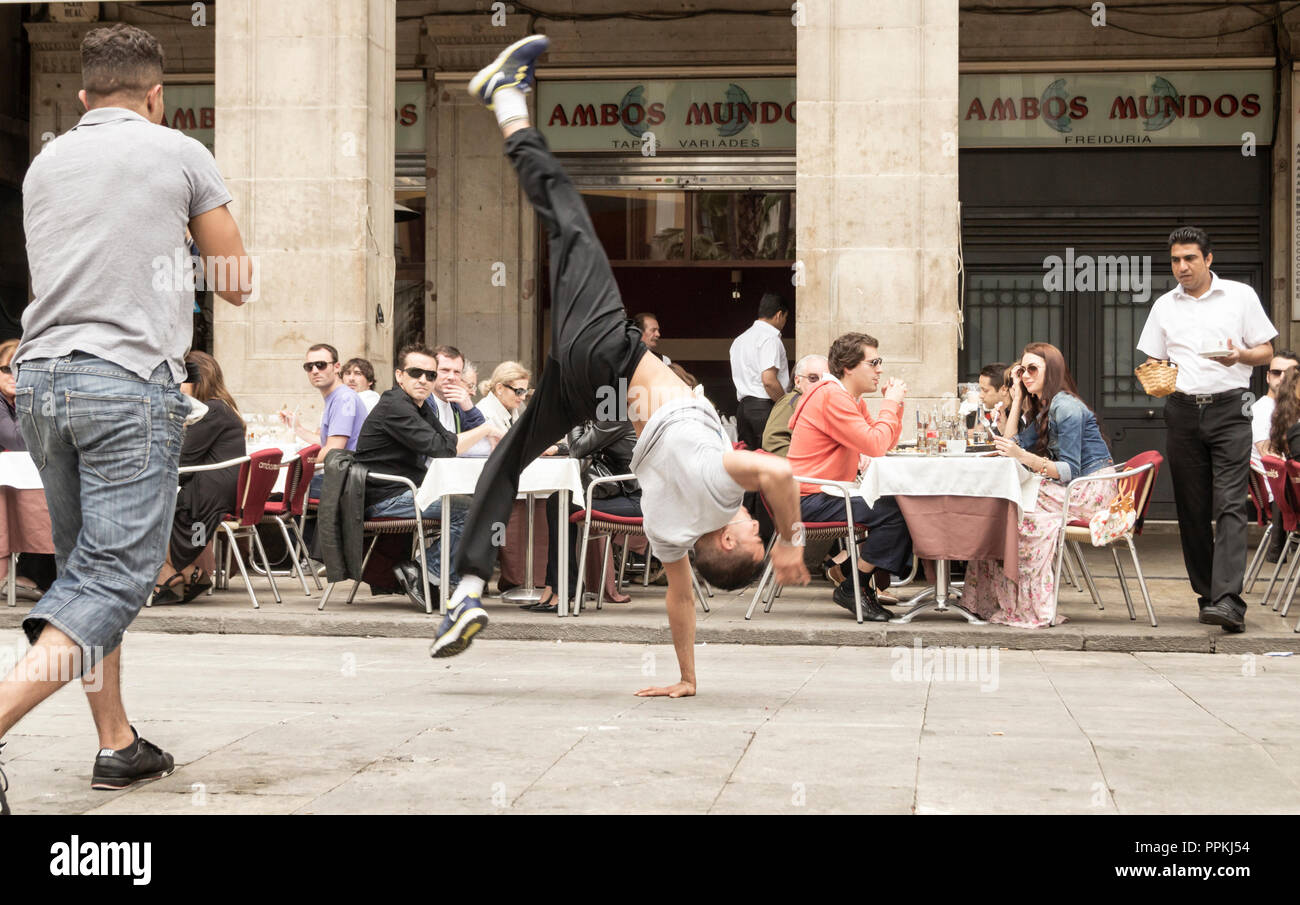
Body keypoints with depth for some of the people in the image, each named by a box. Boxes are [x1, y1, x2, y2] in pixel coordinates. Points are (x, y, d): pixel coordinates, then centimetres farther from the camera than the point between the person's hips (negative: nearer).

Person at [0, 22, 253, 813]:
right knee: (114, 579, -8)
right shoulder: (181, 155, 4)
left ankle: (118, 744, 19)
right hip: (131, 383, -6)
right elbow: (237, 282, 10)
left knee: (86, 564, 16)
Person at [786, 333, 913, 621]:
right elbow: (875, 445, -23)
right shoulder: (832, 396, -16)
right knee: (894, 511, -23)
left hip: (829, 494, 11)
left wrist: (894, 405, 6)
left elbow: (888, 444, 19)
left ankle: (873, 585, 4)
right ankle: (852, 589, -12)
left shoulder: (853, 399, 18)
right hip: (811, 499, -11)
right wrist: (890, 404, -10)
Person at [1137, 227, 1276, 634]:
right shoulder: (1164, 306, 13)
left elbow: (1267, 351, 6)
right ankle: (1206, 595, 14)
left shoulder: (1240, 296, 5)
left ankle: (1228, 600, -23)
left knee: (1229, 504, -14)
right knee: (1192, 509, 5)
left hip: (1229, 407, -4)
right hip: (1183, 410, 4)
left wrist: (1240, 355, -15)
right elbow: (1153, 360, 17)